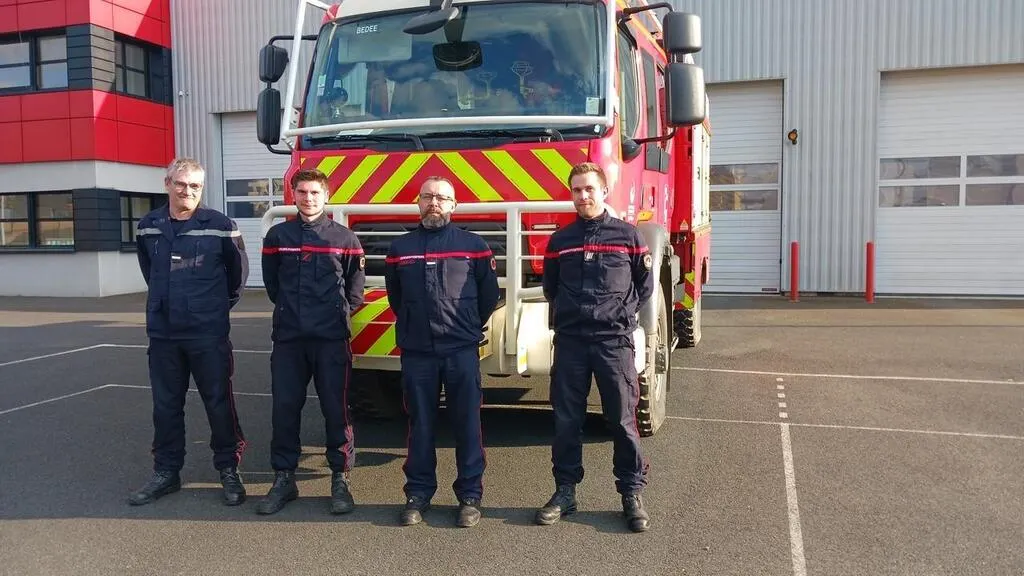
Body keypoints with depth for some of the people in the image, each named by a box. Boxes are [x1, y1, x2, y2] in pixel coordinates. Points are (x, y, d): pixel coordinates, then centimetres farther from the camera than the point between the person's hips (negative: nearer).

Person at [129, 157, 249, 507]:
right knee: (165, 405, 12)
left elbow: (238, 270, 5)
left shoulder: (220, 226, -8)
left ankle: (229, 470, 16)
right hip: (162, 332, 4)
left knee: (218, 402, 4)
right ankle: (166, 472, 24)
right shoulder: (148, 227, 5)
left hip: (209, 332, -4)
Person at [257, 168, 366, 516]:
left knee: (336, 409, 1)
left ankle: (340, 480, 10)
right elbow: (271, 281, 18)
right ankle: (284, 479, 16)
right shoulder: (277, 235, 8)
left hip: (332, 338, -2)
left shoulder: (344, 237, 3)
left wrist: (342, 311, 9)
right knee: (285, 408, 4)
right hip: (287, 337, 2)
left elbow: (356, 283, 11)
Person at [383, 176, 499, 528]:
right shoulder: (400, 248, 10)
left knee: (467, 424, 2)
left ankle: (470, 496, 12)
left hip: (462, 351, -2)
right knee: (420, 425, 8)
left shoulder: (473, 245, 3)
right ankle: (418, 494, 19)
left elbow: (488, 294, 9)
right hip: (416, 352, 2)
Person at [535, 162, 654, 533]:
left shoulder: (628, 235, 3)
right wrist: (568, 313, 10)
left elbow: (644, 285, 9)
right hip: (569, 341, 2)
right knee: (566, 421, 7)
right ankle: (565, 491, 19)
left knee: (623, 420, 2)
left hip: (614, 340, -2)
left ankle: (632, 494, 13)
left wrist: (621, 313, 2)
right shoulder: (560, 240, 9)